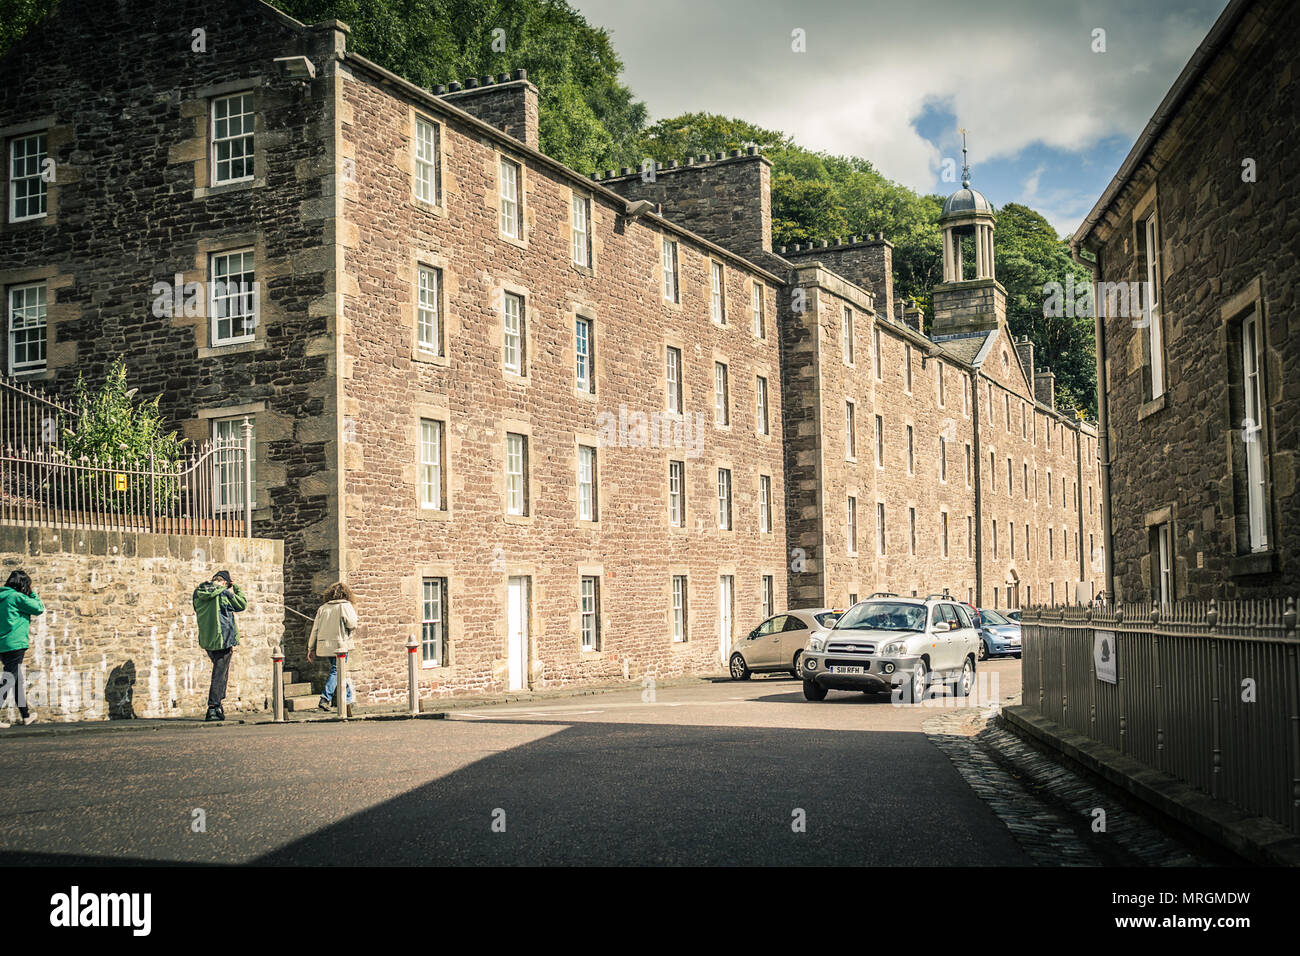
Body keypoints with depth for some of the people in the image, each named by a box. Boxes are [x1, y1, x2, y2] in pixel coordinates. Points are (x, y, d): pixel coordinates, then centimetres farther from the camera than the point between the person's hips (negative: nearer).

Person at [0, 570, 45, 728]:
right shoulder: (17, 597, -11)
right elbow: (39, 608, -6)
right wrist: (32, 593, 7)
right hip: (14, 644, -9)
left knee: (17, 680, 17)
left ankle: (26, 715, 27)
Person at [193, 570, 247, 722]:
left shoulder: (197, 593, 4)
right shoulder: (224, 594, -12)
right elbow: (242, 604, -1)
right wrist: (236, 588, 11)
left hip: (205, 640, 6)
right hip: (223, 640, -6)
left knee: (220, 671, 23)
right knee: (219, 674, 0)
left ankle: (217, 704, 21)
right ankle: (213, 709, -1)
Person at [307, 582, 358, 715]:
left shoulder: (322, 608, 10)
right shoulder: (346, 606, -5)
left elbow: (315, 629, 9)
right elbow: (352, 625, -13)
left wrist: (311, 648, 12)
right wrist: (354, 613, 8)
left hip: (324, 645, 5)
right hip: (339, 645, -5)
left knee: (337, 670, 17)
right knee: (336, 672, 0)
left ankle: (348, 698, 24)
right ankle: (325, 699, -12)